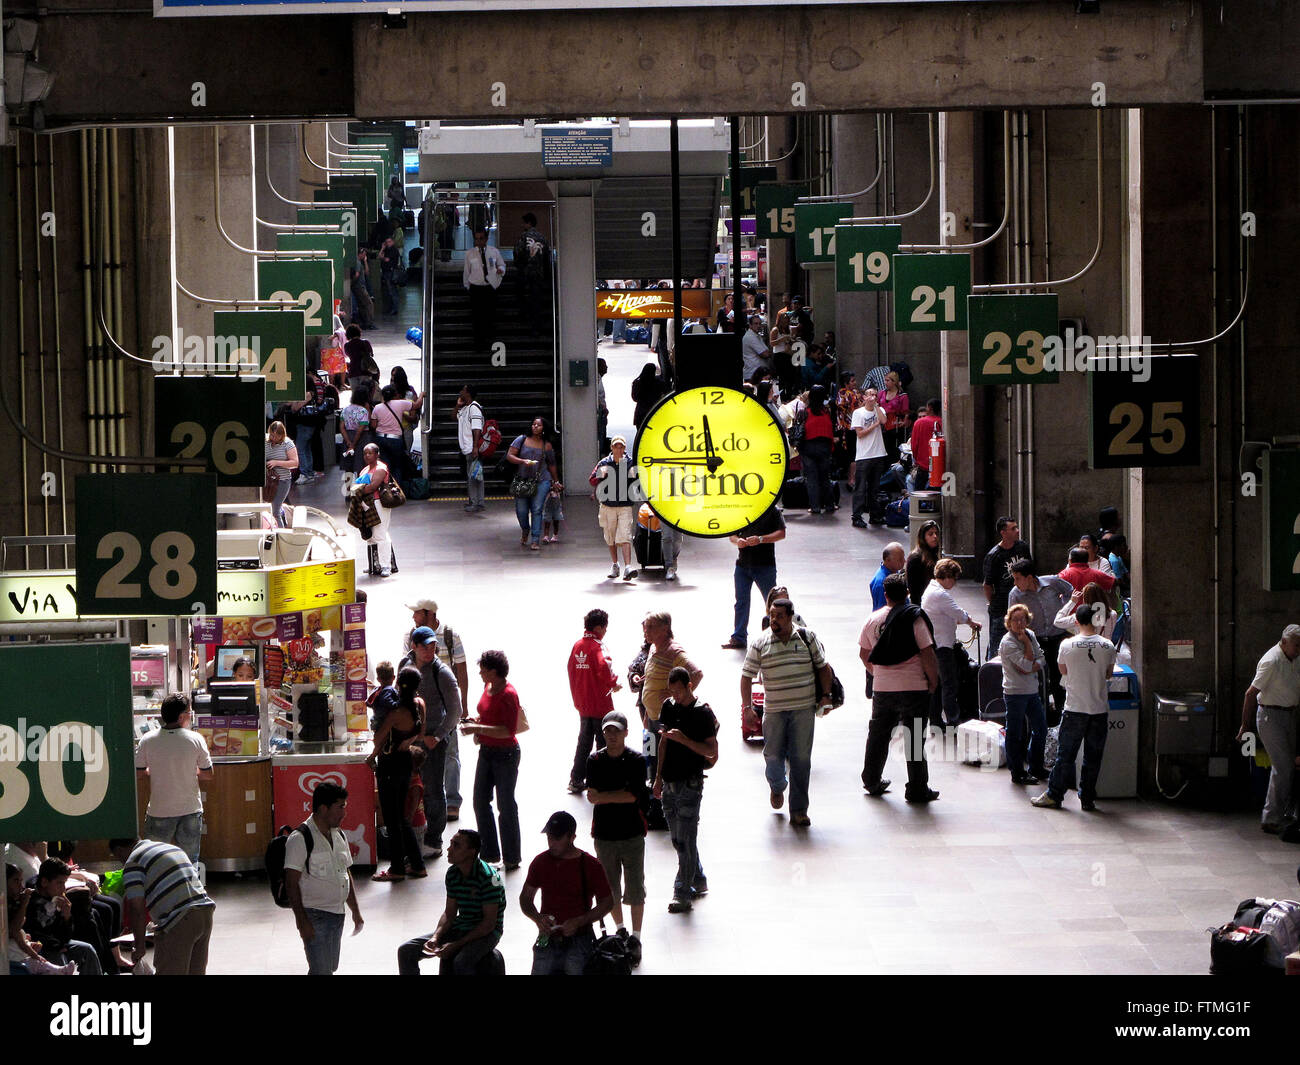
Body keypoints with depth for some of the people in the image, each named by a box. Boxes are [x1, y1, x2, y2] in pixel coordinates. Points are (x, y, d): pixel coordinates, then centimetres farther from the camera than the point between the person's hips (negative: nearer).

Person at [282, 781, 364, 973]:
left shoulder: (339, 837, 12)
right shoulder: (300, 839, -13)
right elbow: (292, 883, -15)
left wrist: (356, 912, 19)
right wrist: (302, 921, -20)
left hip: (337, 914, 8)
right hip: (314, 915, -8)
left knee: (330, 968, 12)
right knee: (322, 971, -13)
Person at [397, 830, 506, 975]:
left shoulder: (488, 877, -20)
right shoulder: (452, 873, 2)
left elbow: (489, 923, -21)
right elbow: (449, 914, 7)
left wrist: (456, 945, -24)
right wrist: (435, 937, -13)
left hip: (486, 933, -7)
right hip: (460, 928, 7)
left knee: (461, 962, -39)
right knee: (406, 950, -4)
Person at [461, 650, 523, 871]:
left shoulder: (508, 695, -21)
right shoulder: (489, 687, 6)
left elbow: (509, 730, -26)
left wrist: (478, 728, -28)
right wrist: (476, 720, 4)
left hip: (505, 755, -9)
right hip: (486, 752, 9)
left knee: (506, 806, 2)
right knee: (480, 802, 10)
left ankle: (511, 858, 14)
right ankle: (490, 853, 22)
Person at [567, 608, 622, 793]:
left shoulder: (577, 646, 6)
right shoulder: (597, 646, -17)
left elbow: (571, 669, 11)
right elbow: (603, 669, -30)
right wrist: (614, 684, -11)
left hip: (582, 704, 7)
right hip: (600, 703, -7)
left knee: (584, 741, 17)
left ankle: (576, 780, 19)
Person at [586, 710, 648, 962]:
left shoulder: (636, 760, -6)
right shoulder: (595, 760, 0)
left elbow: (634, 795, -15)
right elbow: (593, 795, -9)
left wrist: (603, 796, -11)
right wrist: (622, 795, -14)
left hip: (632, 833, -2)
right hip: (604, 834, 2)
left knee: (635, 889, -1)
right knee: (610, 888, 12)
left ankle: (635, 939, 8)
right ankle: (620, 930, 31)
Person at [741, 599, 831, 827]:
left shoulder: (807, 637, 2)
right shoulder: (760, 643, 0)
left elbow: (823, 667, 11)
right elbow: (747, 675, 2)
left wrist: (826, 695, 2)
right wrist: (747, 707, -6)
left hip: (804, 708, 0)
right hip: (774, 710, 0)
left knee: (801, 759, -3)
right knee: (773, 755, 1)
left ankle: (798, 811, 4)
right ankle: (777, 787, 36)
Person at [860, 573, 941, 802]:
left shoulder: (873, 620, 4)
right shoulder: (915, 618, -12)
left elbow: (864, 653, 14)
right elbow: (927, 654, -15)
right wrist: (933, 681, -3)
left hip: (882, 688, 5)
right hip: (914, 688, -5)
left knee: (878, 734, 19)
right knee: (915, 739, 1)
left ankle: (872, 782, 31)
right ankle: (917, 790, 3)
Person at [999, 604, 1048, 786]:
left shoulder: (1030, 635, 7)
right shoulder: (1007, 643, -16)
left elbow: (1041, 659, 5)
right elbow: (1027, 663, -22)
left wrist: (1032, 668, -14)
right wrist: (1027, 642, -15)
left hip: (1032, 692, 8)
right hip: (1015, 693, -8)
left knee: (1041, 728, 15)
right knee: (1015, 734, 0)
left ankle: (1036, 768, 28)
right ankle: (1017, 773, 7)